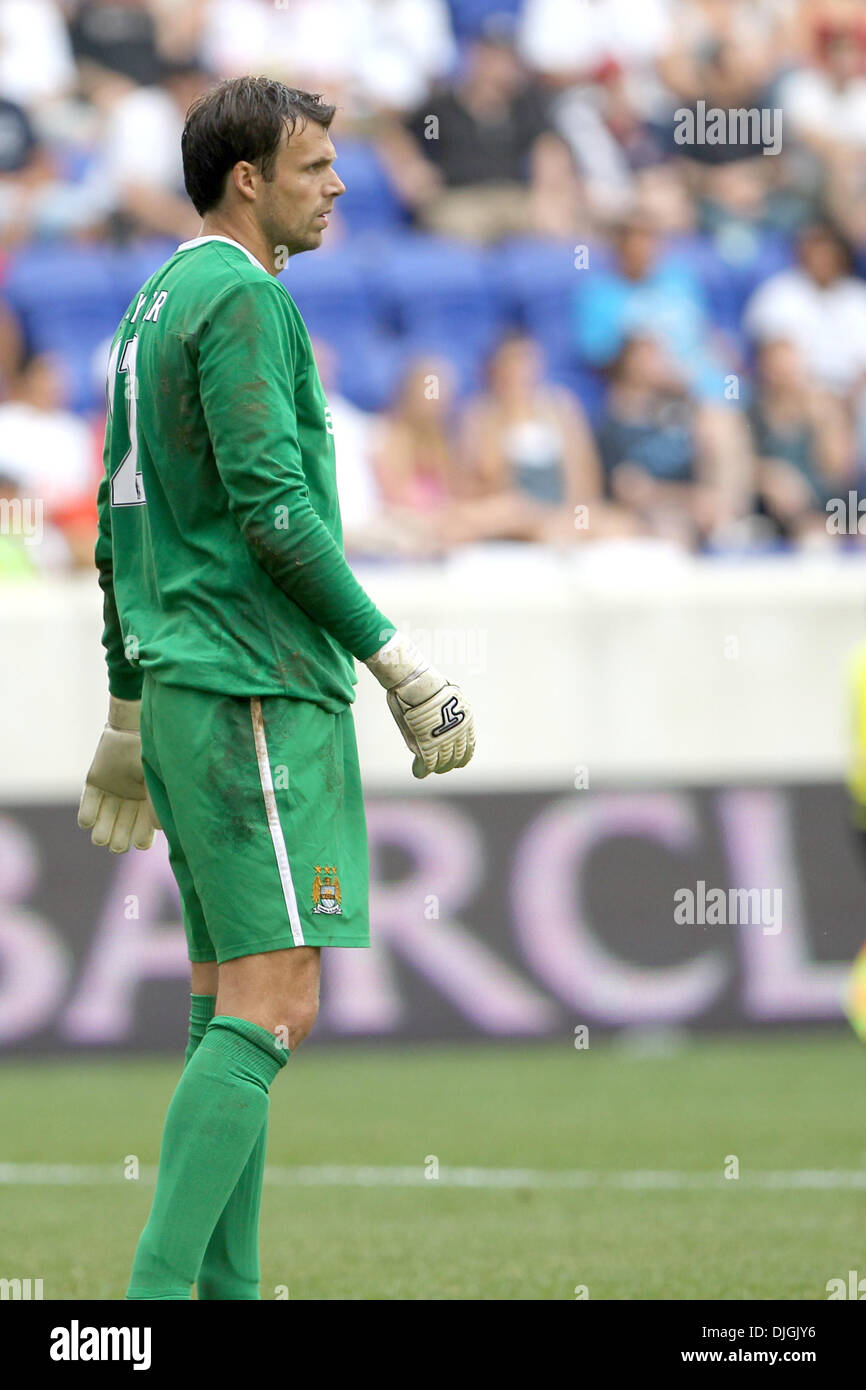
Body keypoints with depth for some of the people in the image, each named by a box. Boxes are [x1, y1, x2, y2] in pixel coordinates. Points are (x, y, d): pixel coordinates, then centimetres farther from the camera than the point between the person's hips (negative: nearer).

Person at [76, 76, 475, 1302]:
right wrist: (396, 659, -16)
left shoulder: (155, 305, 19)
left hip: (183, 687, 10)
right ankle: (157, 1290, -18)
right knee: (270, 1005, -13)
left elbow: (121, 525, 22)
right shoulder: (241, 298, -11)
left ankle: (228, 1290, 8)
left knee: (231, 1001, 9)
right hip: (258, 692, -10)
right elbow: (270, 507, -19)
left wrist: (128, 714, 26)